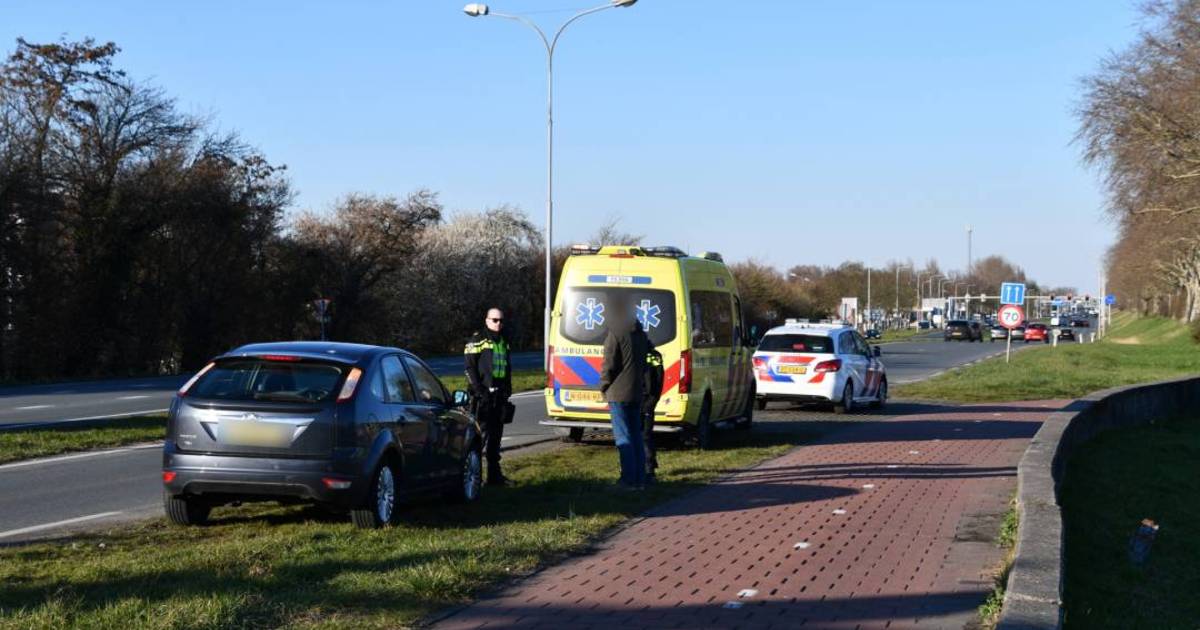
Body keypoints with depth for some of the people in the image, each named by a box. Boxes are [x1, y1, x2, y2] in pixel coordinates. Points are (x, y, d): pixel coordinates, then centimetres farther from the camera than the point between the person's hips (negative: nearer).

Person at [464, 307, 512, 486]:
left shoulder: (503, 342, 19)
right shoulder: (477, 341, -4)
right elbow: (470, 367, -10)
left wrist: (507, 390, 16)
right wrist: (478, 390, -16)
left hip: (499, 396, 7)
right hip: (483, 395, -7)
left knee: (496, 434, 10)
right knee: (481, 432, -12)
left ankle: (494, 474, 15)